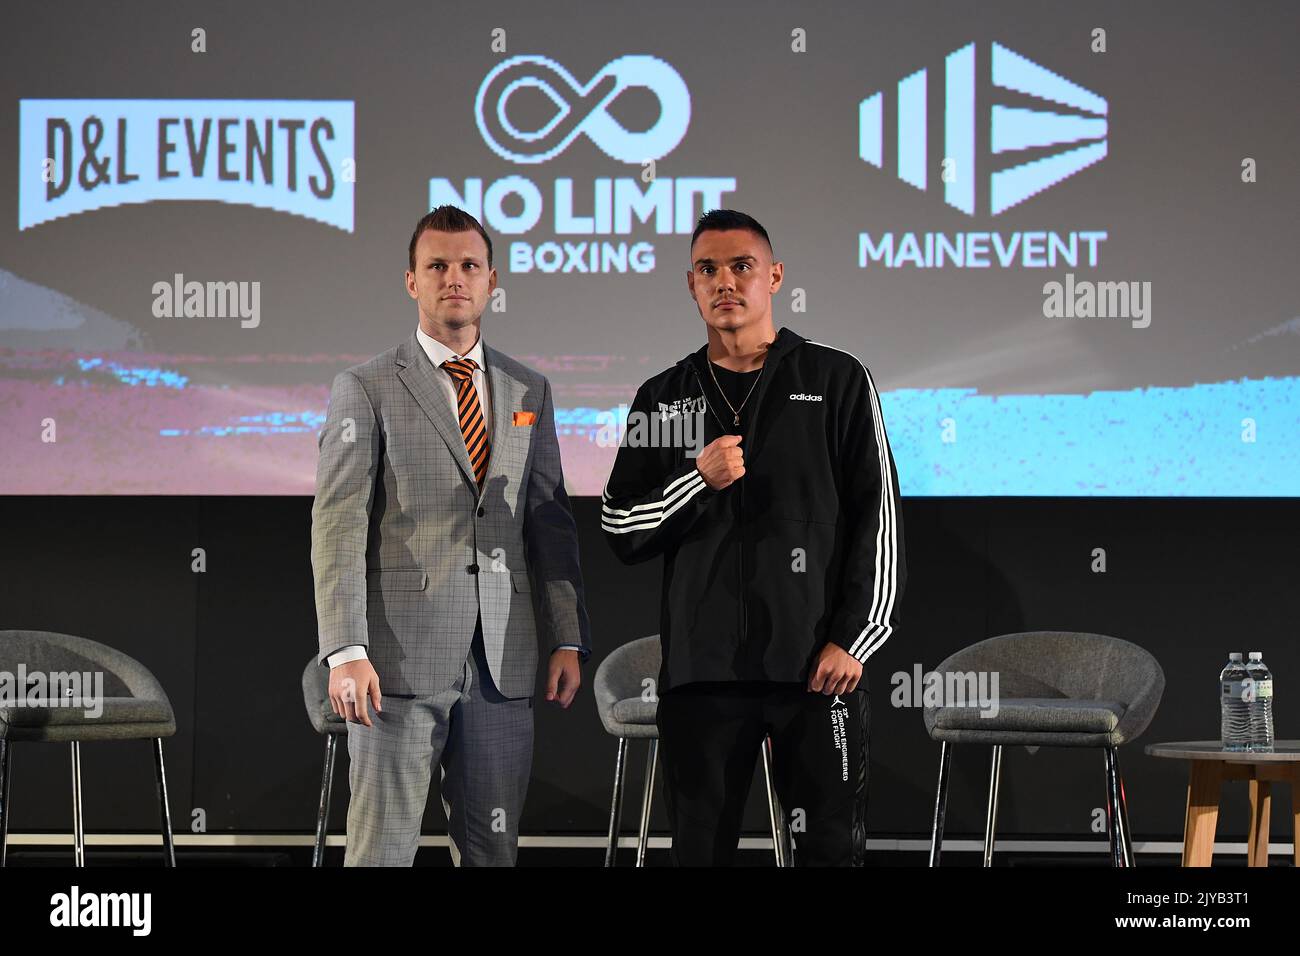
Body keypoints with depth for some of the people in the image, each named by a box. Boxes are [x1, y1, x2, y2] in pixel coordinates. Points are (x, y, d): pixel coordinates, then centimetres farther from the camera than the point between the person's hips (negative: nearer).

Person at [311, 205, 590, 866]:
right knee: (382, 848, -4)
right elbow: (337, 527, -5)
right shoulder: (366, 391, 1)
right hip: (402, 659, -4)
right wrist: (345, 652, -15)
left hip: (501, 662, 4)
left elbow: (551, 522, 16)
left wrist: (567, 638, 5)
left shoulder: (528, 393, 16)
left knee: (493, 848, 5)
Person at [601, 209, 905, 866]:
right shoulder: (661, 399, 13)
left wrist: (853, 638, -7)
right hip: (700, 665, 2)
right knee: (701, 848, 4)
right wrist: (697, 482, -8)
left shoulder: (836, 381, 6)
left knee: (831, 847, -3)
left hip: (816, 664, -2)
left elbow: (878, 516, 2)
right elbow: (620, 532, 10)